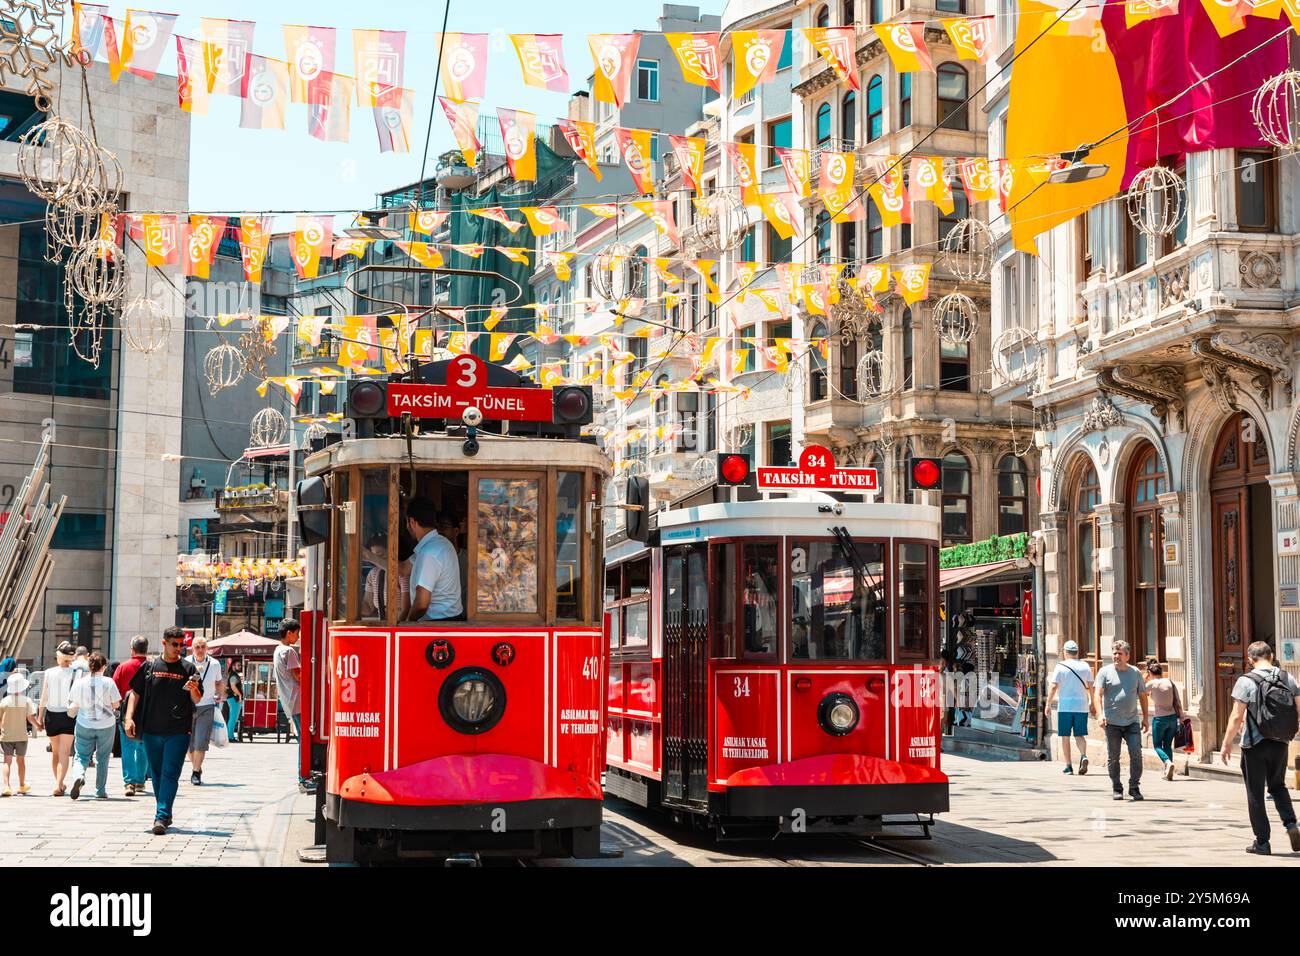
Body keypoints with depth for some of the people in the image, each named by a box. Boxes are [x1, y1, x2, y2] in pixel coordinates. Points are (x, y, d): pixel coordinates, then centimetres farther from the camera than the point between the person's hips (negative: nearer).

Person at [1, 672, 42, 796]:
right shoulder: (27, 701, -8)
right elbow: (31, 718, -7)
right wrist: (38, 725, 11)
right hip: (21, 736, 0)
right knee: (21, 760, 14)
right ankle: (22, 786, 28)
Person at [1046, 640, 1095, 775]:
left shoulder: (1061, 666, -2)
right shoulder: (1085, 666, 6)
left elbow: (1053, 686, -6)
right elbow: (1090, 687, 8)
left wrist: (1048, 704, -2)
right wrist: (1092, 704, 18)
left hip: (1065, 706, -3)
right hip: (1082, 706, 3)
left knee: (1065, 736, 6)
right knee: (1079, 735, 9)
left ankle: (1068, 766, 5)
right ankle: (1083, 756, -19)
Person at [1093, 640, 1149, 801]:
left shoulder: (1136, 673, 10)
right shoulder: (1105, 672, 0)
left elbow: (1142, 696, 17)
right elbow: (1097, 694, -8)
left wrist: (1145, 718, 13)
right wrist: (1100, 714, -22)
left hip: (1132, 721, 2)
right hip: (1112, 722, -2)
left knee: (1136, 753, -8)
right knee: (1113, 757, 2)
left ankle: (1134, 787, 4)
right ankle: (1117, 789, 13)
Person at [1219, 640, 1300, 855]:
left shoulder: (1246, 681, -12)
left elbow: (1236, 717, -14)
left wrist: (1226, 744, -5)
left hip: (1254, 745, -4)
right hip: (1281, 743, 4)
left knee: (1256, 793, 7)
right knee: (1277, 785, 23)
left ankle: (1262, 842, 8)